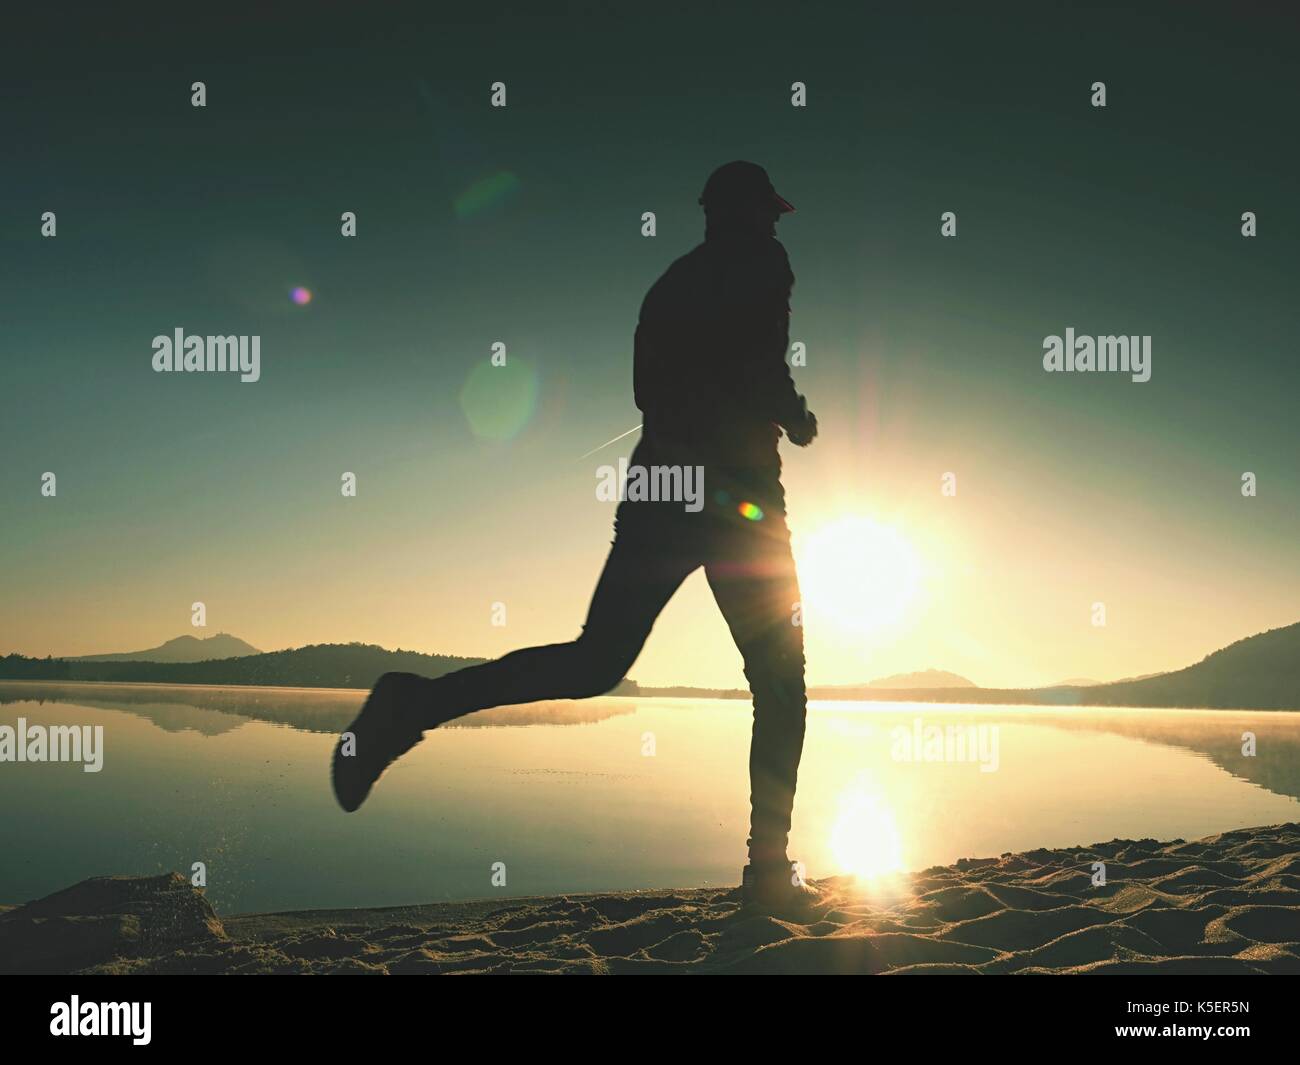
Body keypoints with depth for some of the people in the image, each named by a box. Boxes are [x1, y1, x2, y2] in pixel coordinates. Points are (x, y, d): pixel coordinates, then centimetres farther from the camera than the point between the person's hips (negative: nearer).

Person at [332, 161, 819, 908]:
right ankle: (769, 869, 3)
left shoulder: (674, 281, 19)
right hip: (735, 493, -5)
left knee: (596, 660, 5)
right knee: (779, 684, 6)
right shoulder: (762, 265, -1)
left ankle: (417, 703, -14)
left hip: (659, 479, 6)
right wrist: (797, 419, 5)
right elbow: (763, 370, -15)